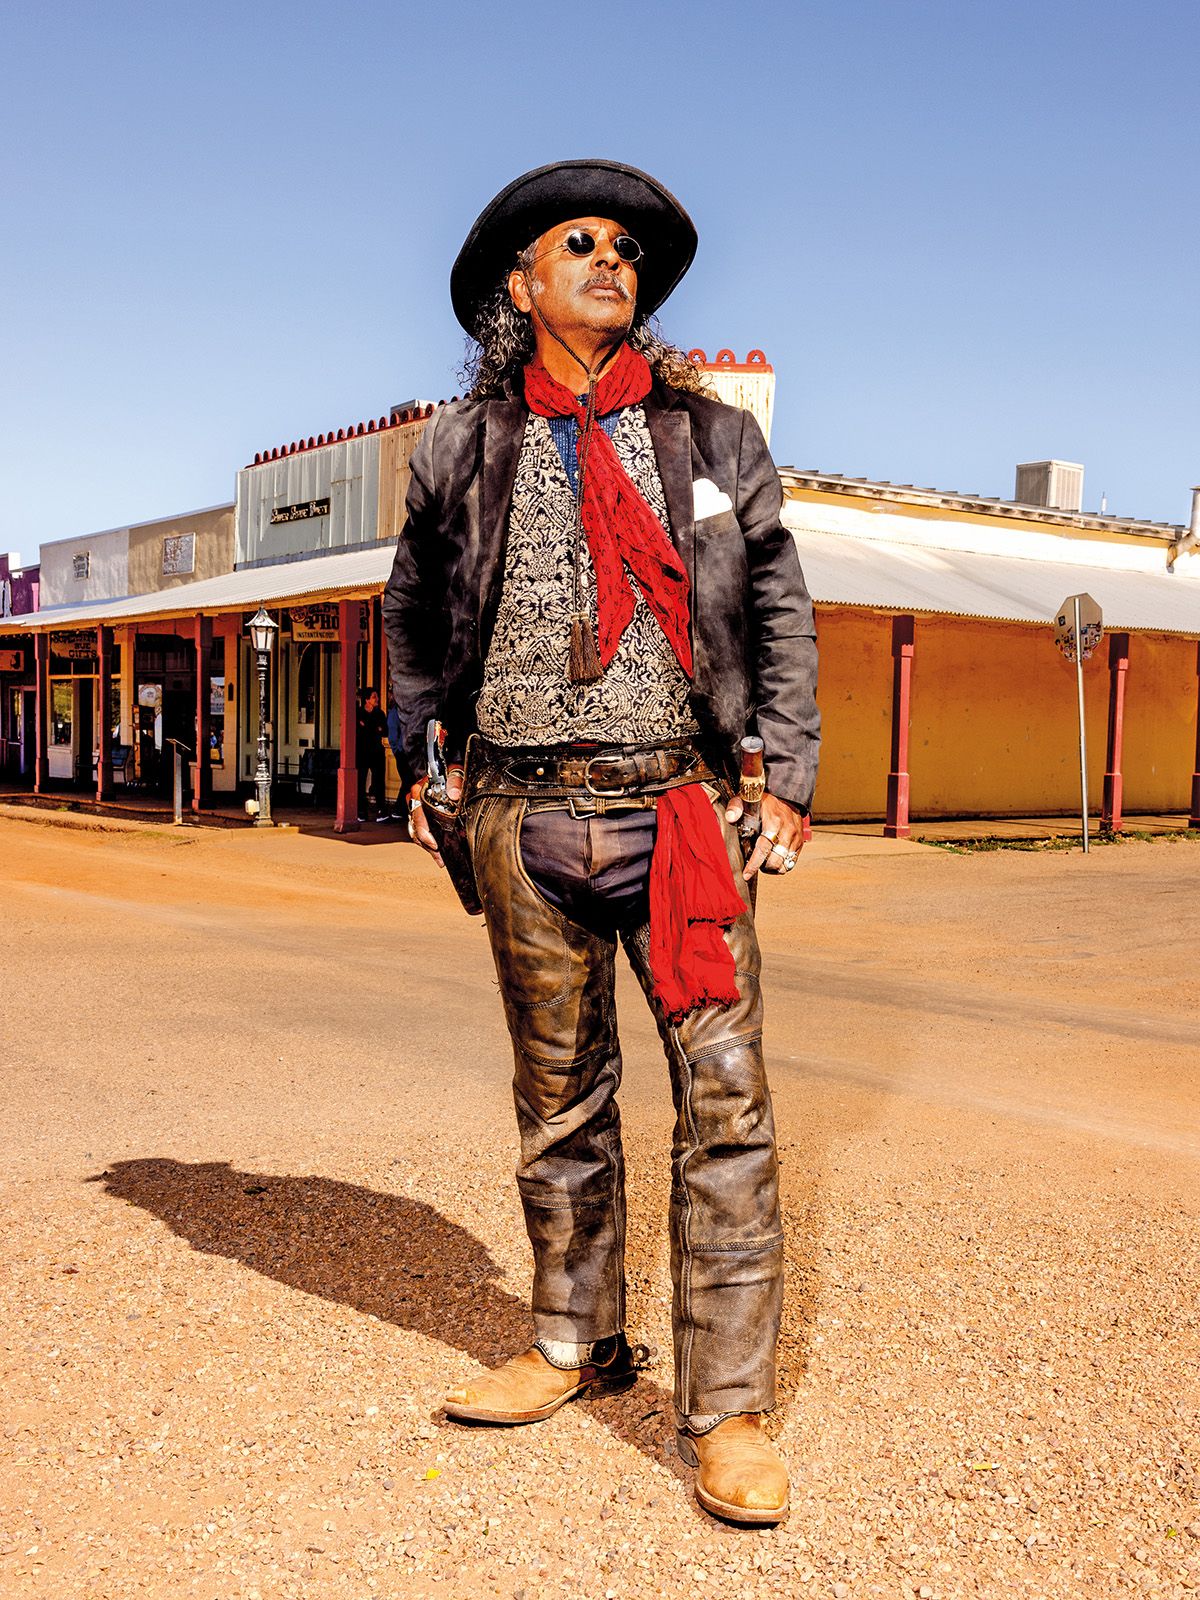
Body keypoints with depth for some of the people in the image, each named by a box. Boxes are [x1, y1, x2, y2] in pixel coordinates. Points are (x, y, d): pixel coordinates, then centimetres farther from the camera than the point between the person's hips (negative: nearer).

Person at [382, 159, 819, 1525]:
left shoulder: (711, 436, 8)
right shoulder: (463, 449, 9)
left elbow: (779, 611, 11)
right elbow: (414, 616, 21)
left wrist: (790, 776, 4)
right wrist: (415, 762, 14)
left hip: (677, 803, -1)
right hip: (525, 811, 1)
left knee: (723, 1097, -6)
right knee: (558, 1096, 11)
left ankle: (724, 1408, 5)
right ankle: (576, 1343, 30)